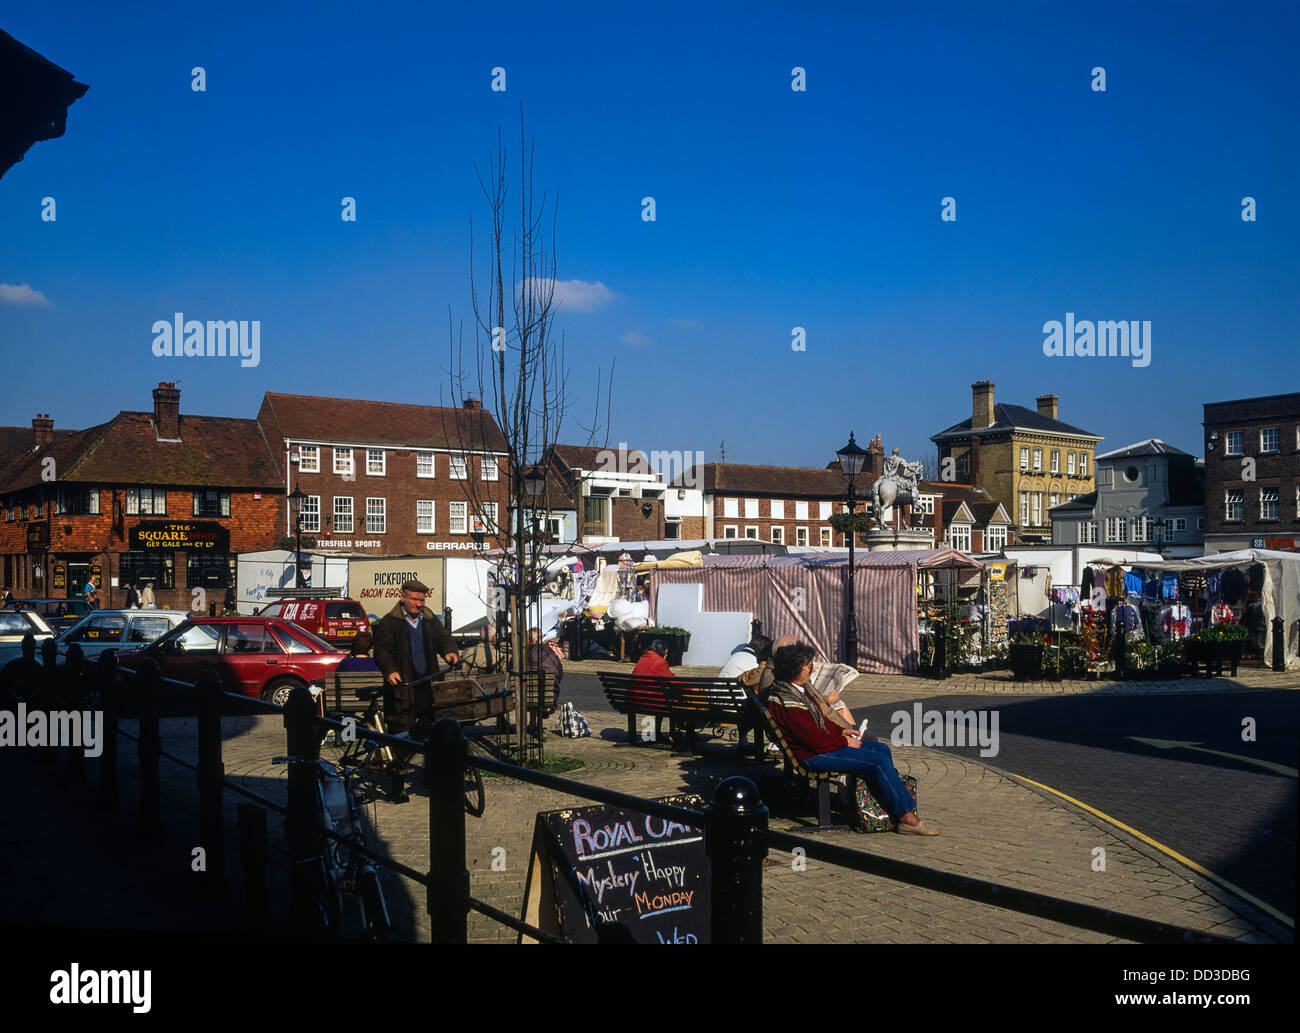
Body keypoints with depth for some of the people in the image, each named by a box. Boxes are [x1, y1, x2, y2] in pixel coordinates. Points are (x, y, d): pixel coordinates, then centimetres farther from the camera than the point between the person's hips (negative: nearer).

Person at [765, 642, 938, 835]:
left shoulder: (800, 688, 9)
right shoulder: (787, 702, -24)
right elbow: (815, 740, -24)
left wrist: (841, 732, 9)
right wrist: (845, 743, -10)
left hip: (821, 744, 11)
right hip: (813, 756, -11)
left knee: (882, 749, 8)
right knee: (879, 761, -17)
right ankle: (907, 818, -11)